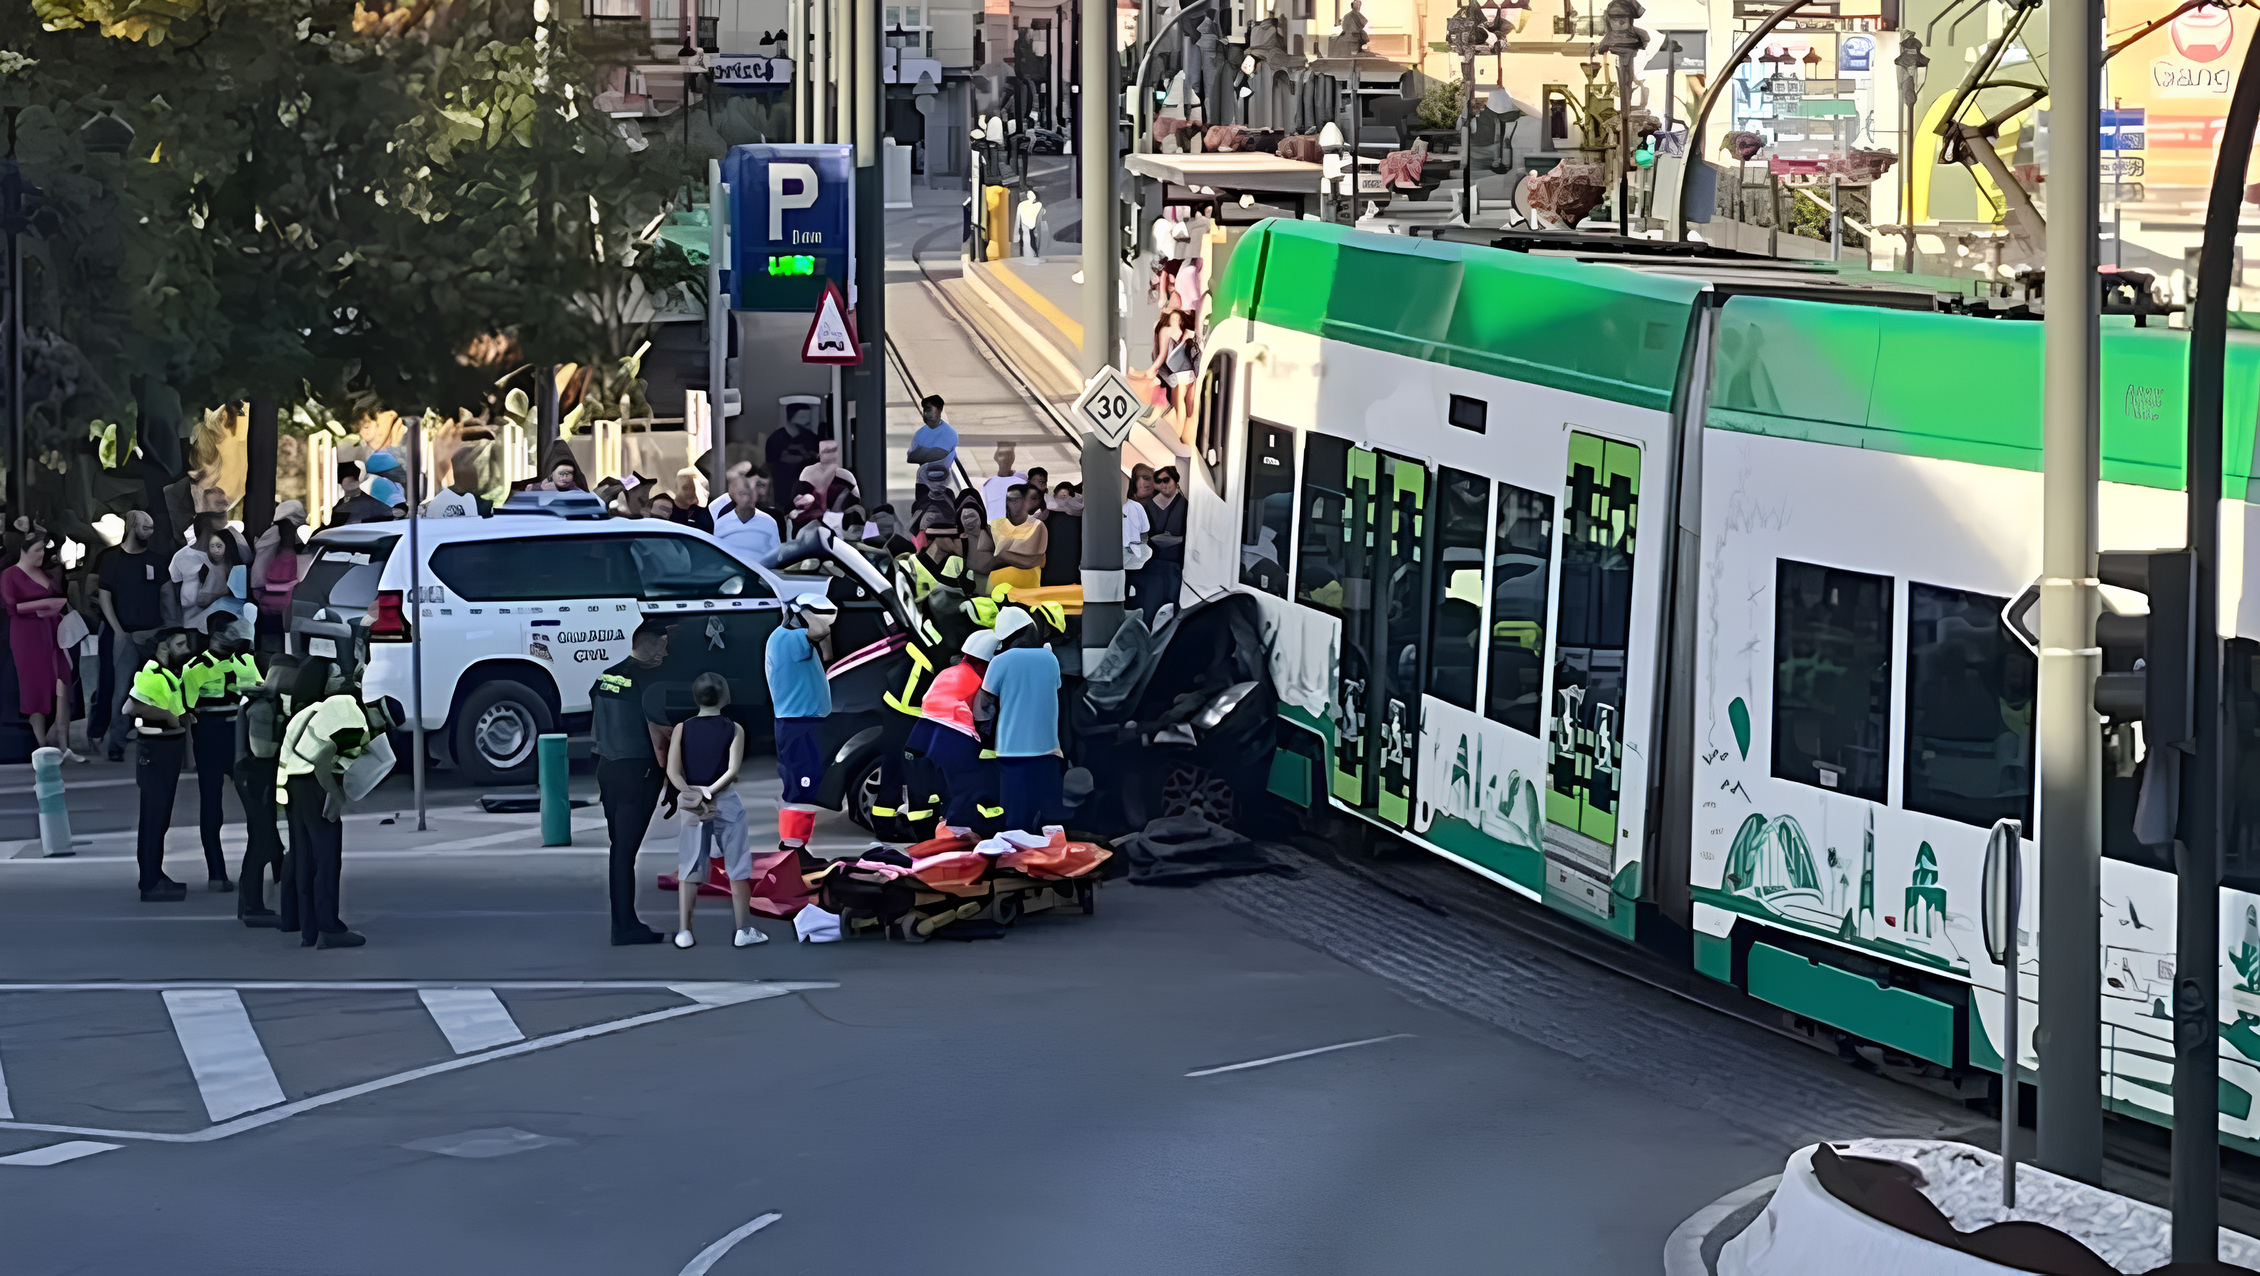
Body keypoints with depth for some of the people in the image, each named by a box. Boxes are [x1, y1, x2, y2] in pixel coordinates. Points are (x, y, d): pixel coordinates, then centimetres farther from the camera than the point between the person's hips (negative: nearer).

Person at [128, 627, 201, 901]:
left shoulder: (171, 674, 12)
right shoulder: (150, 675, -19)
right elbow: (131, 706, -34)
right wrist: (167, 715, -28)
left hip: (171, 749, 10)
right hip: (155, 752, -10)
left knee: (162, 816, 16)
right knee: (153, 816, -6)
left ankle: (155, 875, 24)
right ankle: (150, 884, -4)